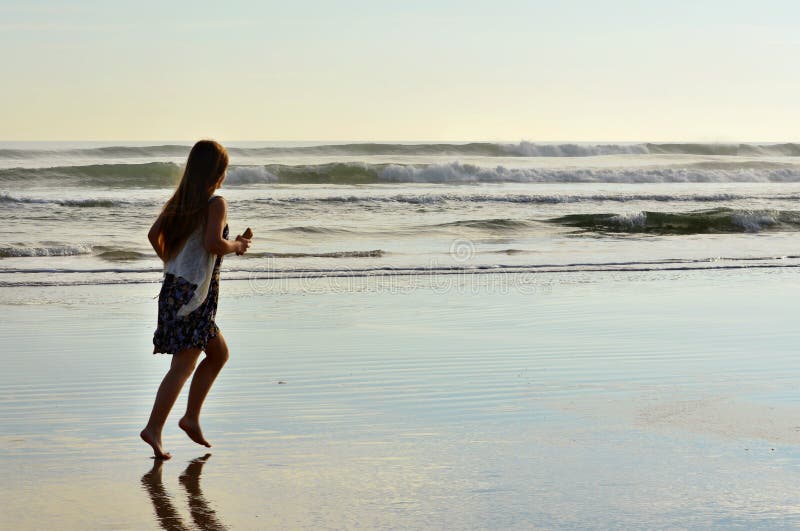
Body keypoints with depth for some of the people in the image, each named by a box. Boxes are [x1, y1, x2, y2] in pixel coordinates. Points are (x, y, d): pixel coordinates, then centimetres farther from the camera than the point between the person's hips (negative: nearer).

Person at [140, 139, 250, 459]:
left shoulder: (180, 201, 11)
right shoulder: (216, 203, -11)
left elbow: (154, 235, 10)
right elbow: (213, 243, -23)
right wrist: (236, 246, -4)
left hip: (174, 286, 9)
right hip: (195, 292, -9)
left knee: (218, 354, 20)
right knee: (184, 366, -6)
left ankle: (191, 418, 19)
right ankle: (154, 428, -11)